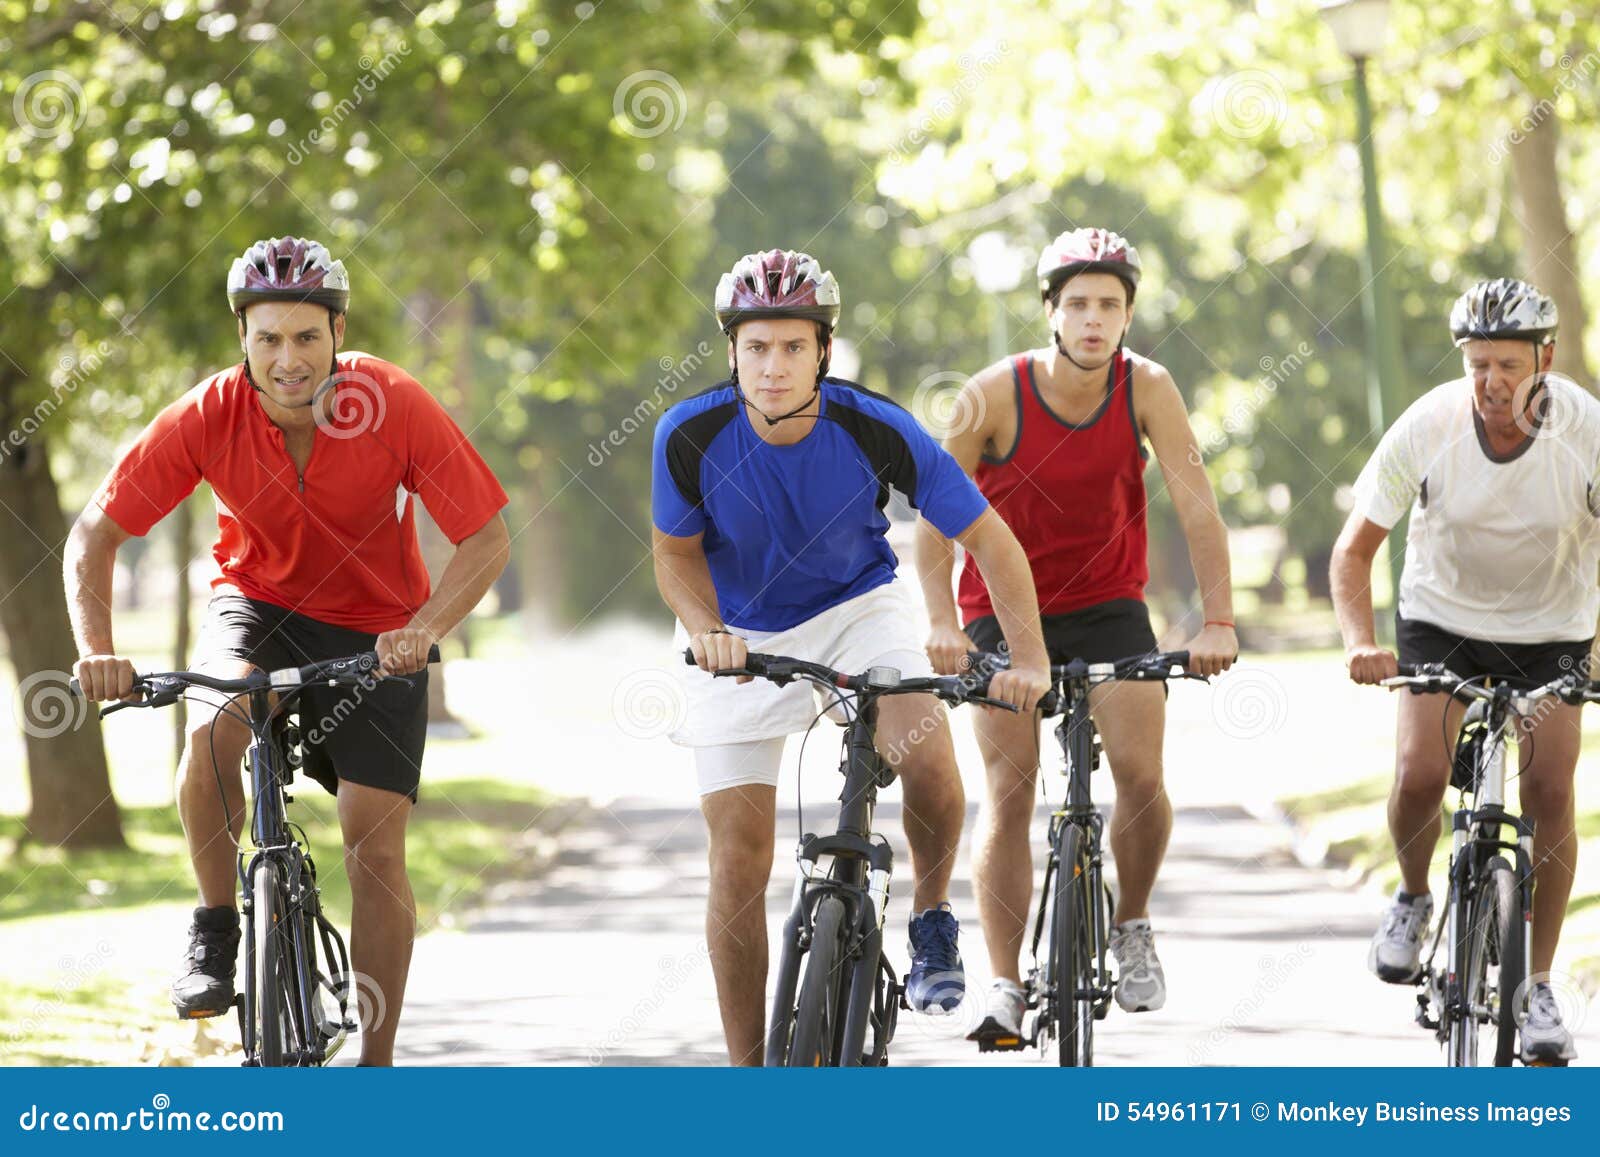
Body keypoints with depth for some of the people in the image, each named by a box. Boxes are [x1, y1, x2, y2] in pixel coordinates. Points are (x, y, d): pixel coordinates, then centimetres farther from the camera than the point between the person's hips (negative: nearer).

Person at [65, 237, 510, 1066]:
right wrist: (96, 650, -32)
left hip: (375, 630, 0)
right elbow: (95, 535, -16)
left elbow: (485, 539, -20)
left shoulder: (397, 406, -25)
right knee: (211, 734, -32)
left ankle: (376, 1063, 6)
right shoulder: (209, 416, -22)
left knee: (376, 844, -7)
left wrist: (424, 629, -37)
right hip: (256, 601, 0)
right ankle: (216, 927, -8)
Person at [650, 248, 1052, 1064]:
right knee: (739, 863, -5)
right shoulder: (691, 436, -24)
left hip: (856, 609, 0)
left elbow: (988, 539, -18)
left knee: (927, 756, -29)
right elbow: (676, 555, -9)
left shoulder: (876, 430, -25)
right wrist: (705, 631, -30)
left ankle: (932, 917, 0)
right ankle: (747, 1067, 8)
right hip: (740, 636, 1)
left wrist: (1031, 660, -29)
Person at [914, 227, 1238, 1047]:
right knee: (1009, 793, -8)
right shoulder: (997, 394, -18)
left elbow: (1196, 504, -15)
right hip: (1003, 609, -1)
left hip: (1107, 604, 1)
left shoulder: (1146, 388, -14)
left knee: (1141, 773, -15)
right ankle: (1004, 988, -3)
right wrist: (942, 625, -24)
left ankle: (1131, 926, 11)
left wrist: (1217, 621, -24)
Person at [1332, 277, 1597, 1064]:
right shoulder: (1427, 428, -22)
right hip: (1440, 618, 0)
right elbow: (1355, 549, -15)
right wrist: (1360, 642, -31)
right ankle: (1413, 897, 14)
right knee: (1420, 774, -18)